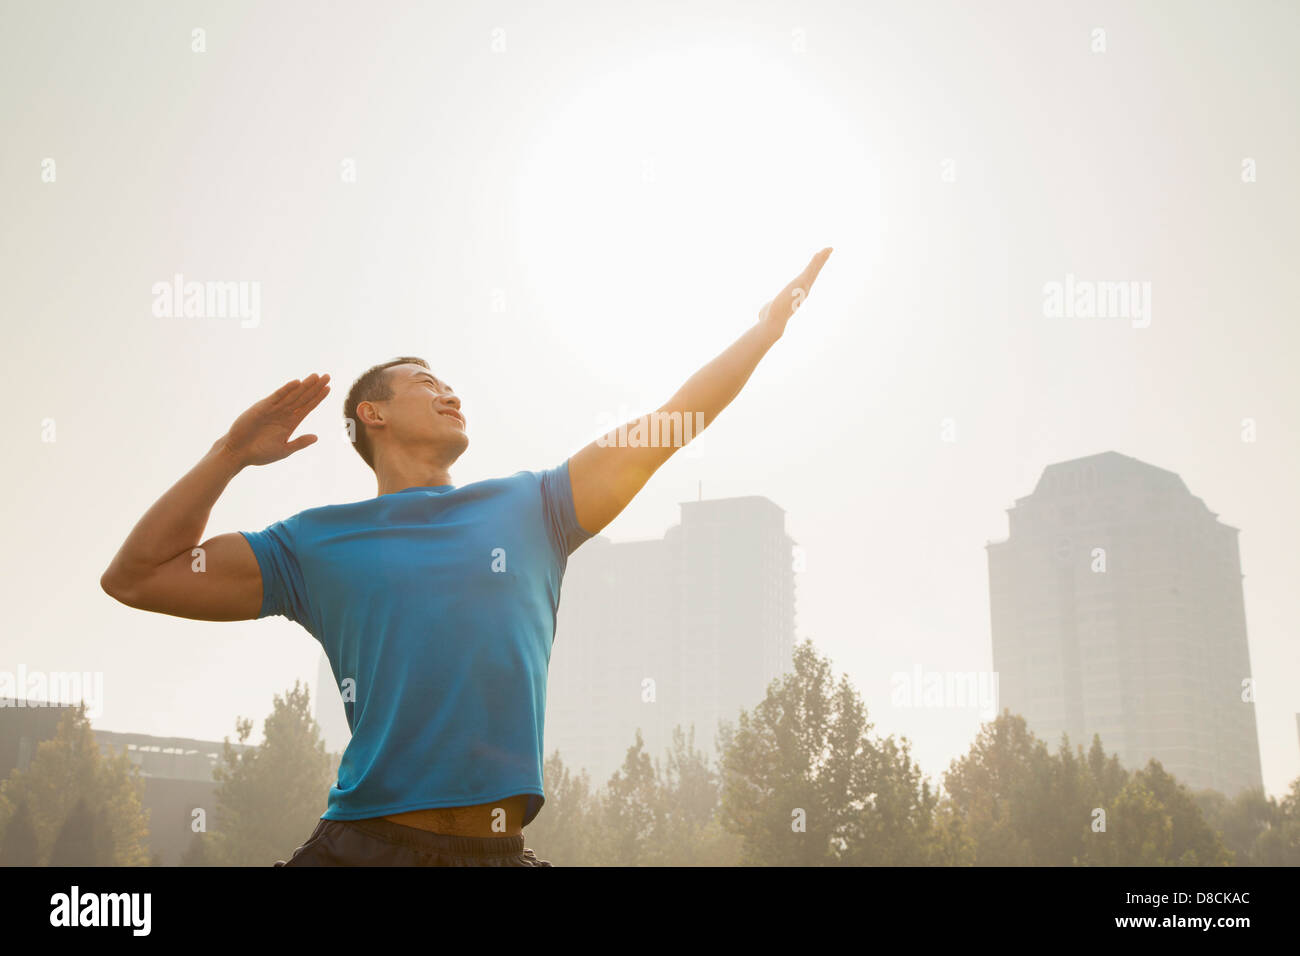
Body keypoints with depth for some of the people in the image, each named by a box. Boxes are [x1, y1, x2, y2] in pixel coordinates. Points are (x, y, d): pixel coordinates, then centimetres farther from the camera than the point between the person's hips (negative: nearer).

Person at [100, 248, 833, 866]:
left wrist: (776, 315, 18)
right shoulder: (320, 541, 9)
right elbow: (135, 579, 10)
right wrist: (231, 454, 3)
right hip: (367, 842, -2)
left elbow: (666, 429, 14)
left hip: (498, 848, 2)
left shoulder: (530, 507, 13)